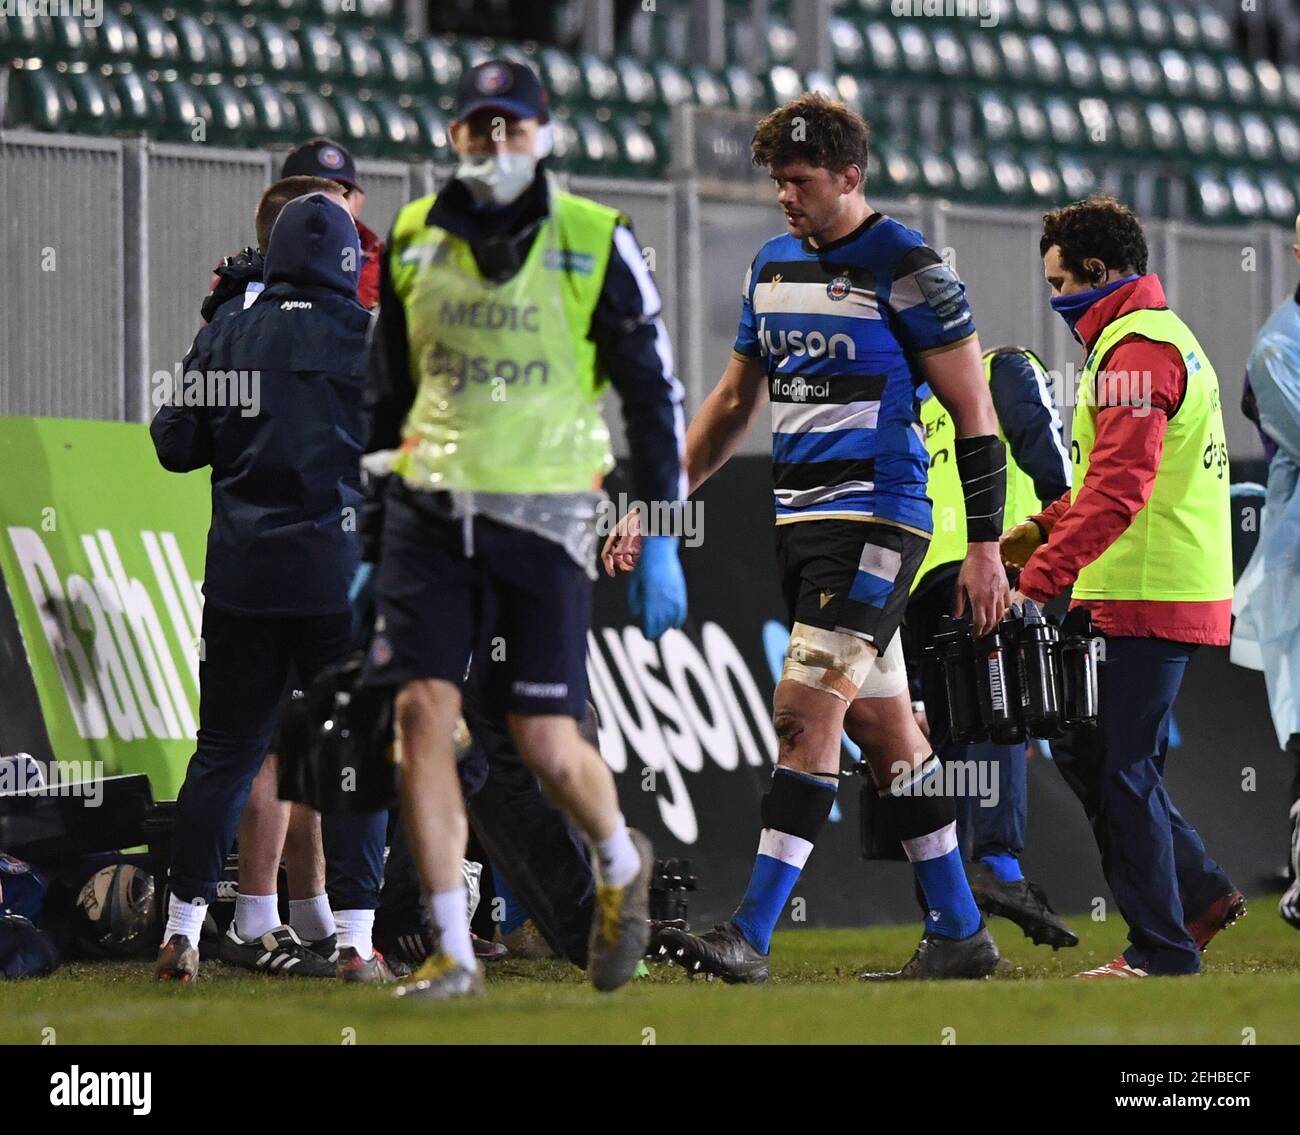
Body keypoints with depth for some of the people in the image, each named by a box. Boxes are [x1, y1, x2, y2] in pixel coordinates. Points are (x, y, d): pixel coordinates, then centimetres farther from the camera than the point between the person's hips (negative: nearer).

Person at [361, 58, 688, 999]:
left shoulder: (596, 243, -1)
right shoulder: (414, 241, 9)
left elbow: (653, 393, 3)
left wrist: (662, 542, -1)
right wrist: (367, 546, 17)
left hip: (544, 516, -3)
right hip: (429, 510, 3)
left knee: (546, 745, -3)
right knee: (422, 713, -8)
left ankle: (622, 866, 29)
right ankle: (452, 953, -1)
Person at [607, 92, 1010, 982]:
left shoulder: (906, 268, -9)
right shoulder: (774, 265, 14)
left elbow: (974, 410, -8)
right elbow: (734, 403, 22)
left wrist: (986, 547, -12)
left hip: (875, 519, -8)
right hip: (799, 517, 8)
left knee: (807, 712, -16)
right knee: (884, 728, 10)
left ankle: (751, 936, -20)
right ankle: (960, 933, 16)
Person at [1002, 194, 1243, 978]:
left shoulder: (1136, 352, -15)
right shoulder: (1167, 338, 20)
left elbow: (1119, 489, -24)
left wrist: (1039, 581, -26)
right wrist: (1046, 530, 17)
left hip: (1146, 600, -10)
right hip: (1182, 592, 10)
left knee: (1122, 770, -5)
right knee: (1083, 750, 15)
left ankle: (1163, 951, -2)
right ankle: (1200, 891, 17)